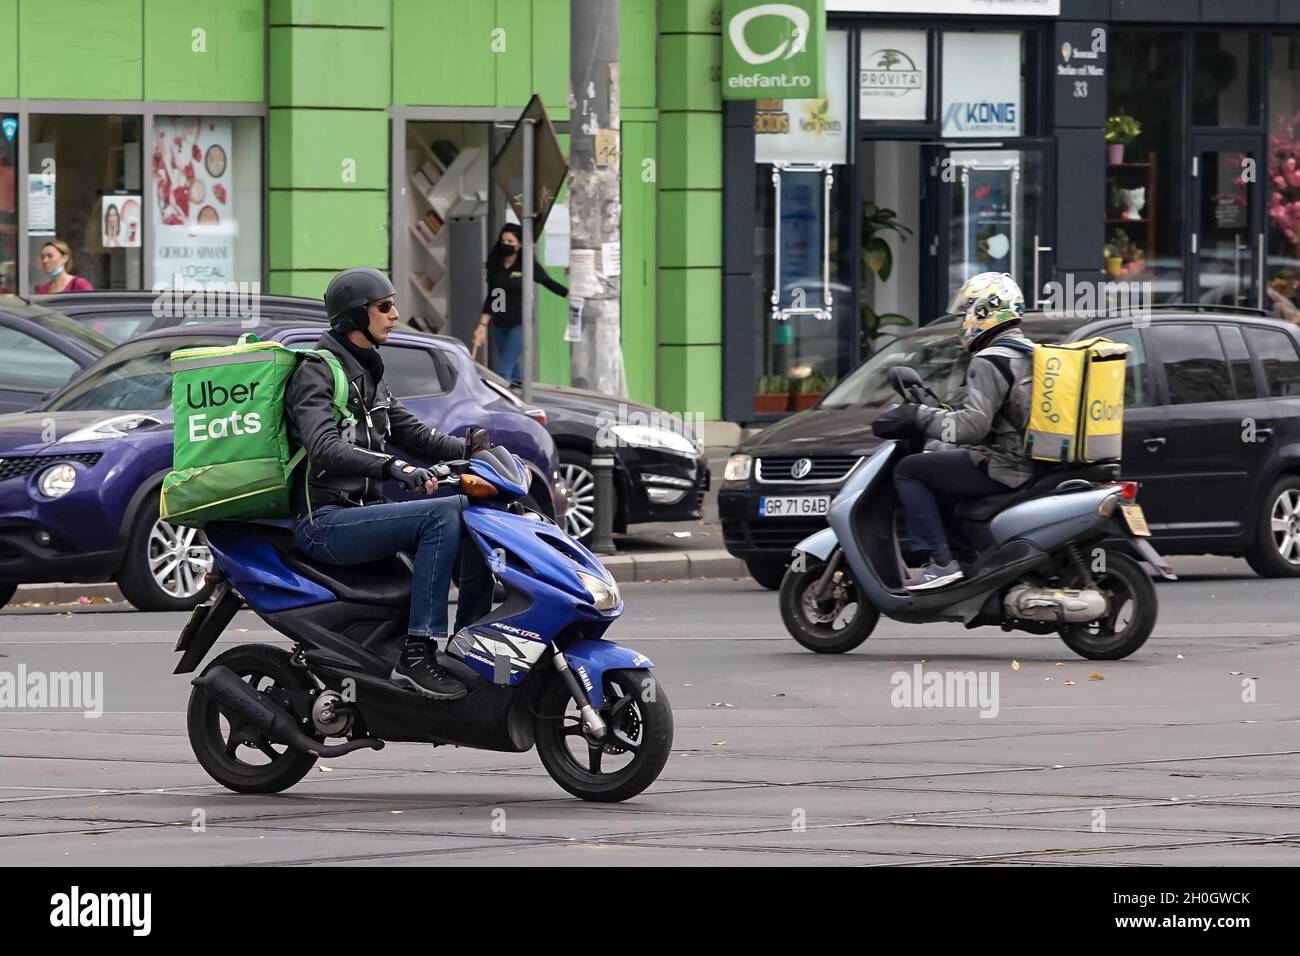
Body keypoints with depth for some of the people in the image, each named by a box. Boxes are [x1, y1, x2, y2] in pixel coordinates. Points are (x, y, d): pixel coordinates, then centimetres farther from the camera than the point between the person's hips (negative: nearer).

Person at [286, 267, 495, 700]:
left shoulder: (367, 375, 19)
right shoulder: (316, 373, -10)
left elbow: (410, 432, 17)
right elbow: (325, 449, -25)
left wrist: (466, 448, -3)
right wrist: (394, 468, -39)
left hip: (363, 510, 9)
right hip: (325, 523, -9)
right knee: (442, 514, -27)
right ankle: (418, 653, -33)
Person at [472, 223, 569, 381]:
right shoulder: (496, 266, 6)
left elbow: (548, 283, 6)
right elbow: (490, 299, 10)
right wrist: (482, 325, 6)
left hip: (519, 324, -5)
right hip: (499, 325, 5)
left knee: (504, 370, -12)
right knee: (513, 370, 13)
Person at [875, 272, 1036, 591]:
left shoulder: (990, 362, -15)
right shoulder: (1029, 354, 17)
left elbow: (974, 424, -24)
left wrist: (920, 418, -15)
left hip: (1000, 467, -10)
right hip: (1028, 465, 10)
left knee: (908, 471, -3)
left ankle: (941, 561, -12)